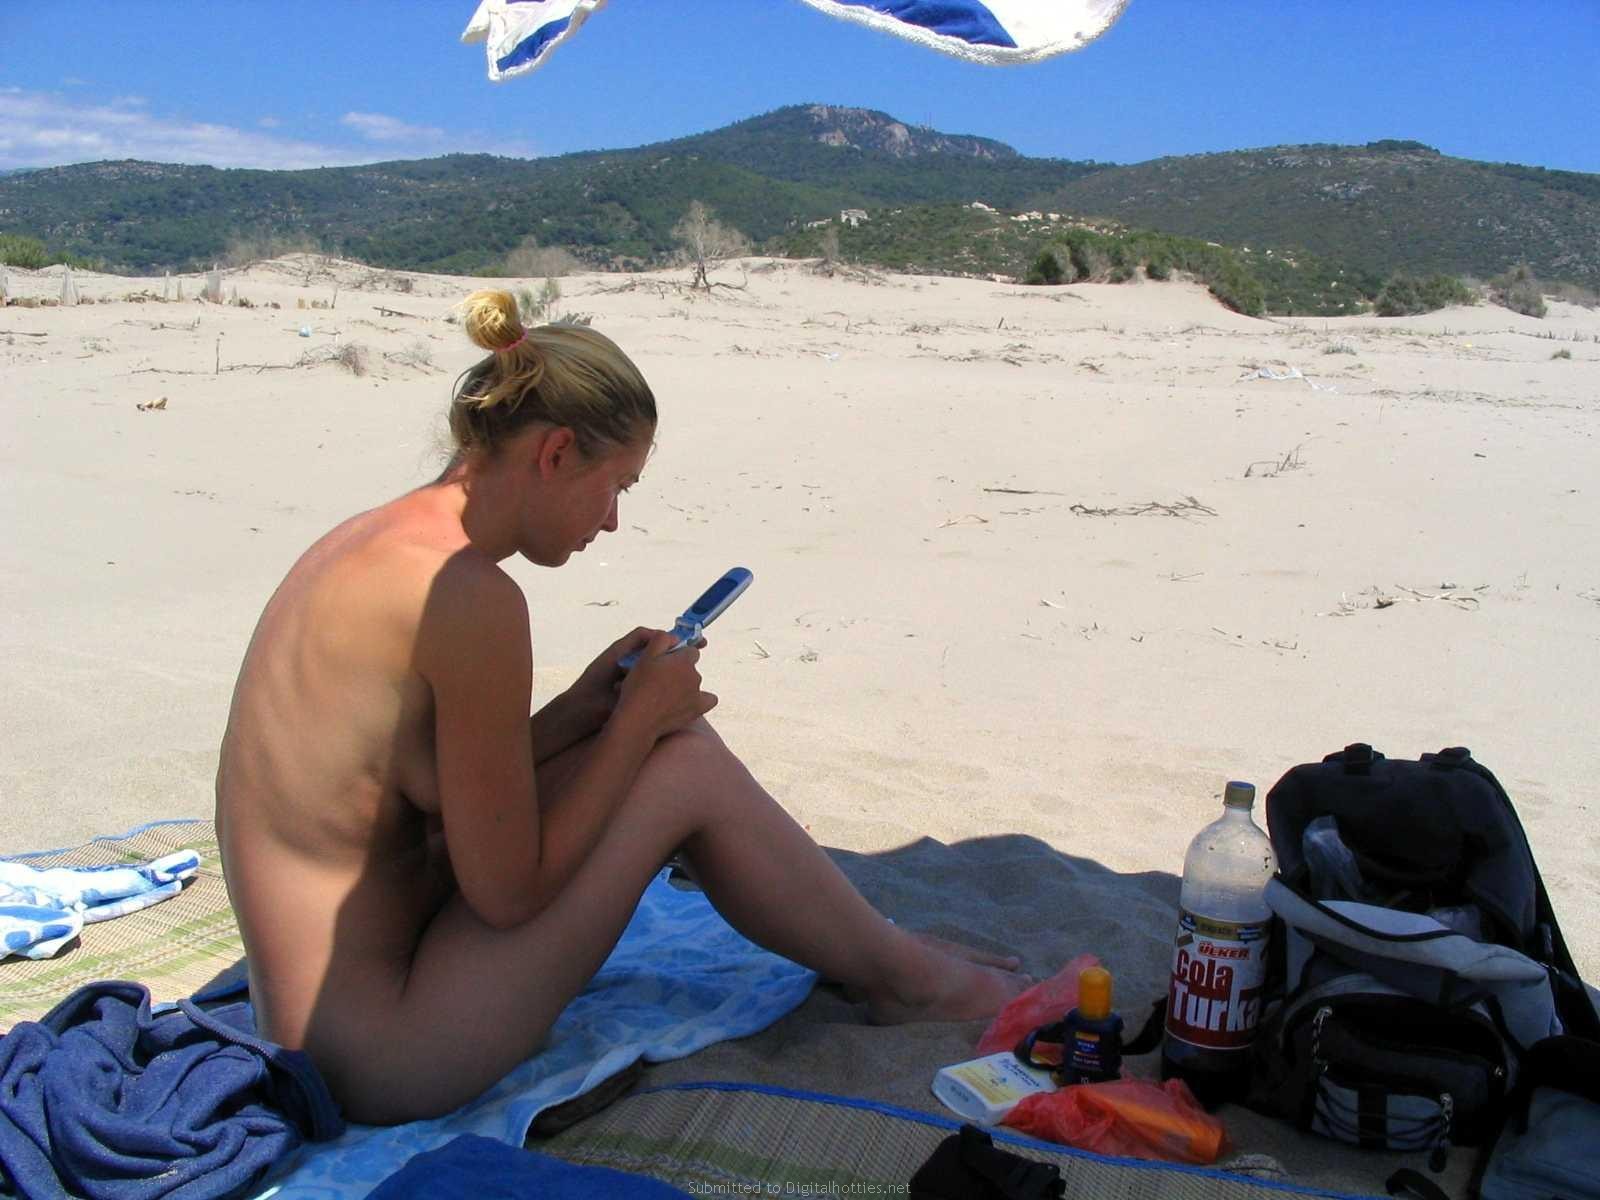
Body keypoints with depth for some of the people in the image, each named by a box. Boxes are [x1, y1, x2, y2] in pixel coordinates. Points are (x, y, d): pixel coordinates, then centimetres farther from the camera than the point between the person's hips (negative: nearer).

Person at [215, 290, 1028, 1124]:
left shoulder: (367, 543, 5)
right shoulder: (469, 594, -23)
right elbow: (509, 891, -18)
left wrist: (581, 709, 4)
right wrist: (638, 720, -8)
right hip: (391, 1071, -9)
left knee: (658, 747, 11)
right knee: (686, 762, -5)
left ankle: (870, 946, 27)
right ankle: (900, 977, 16)